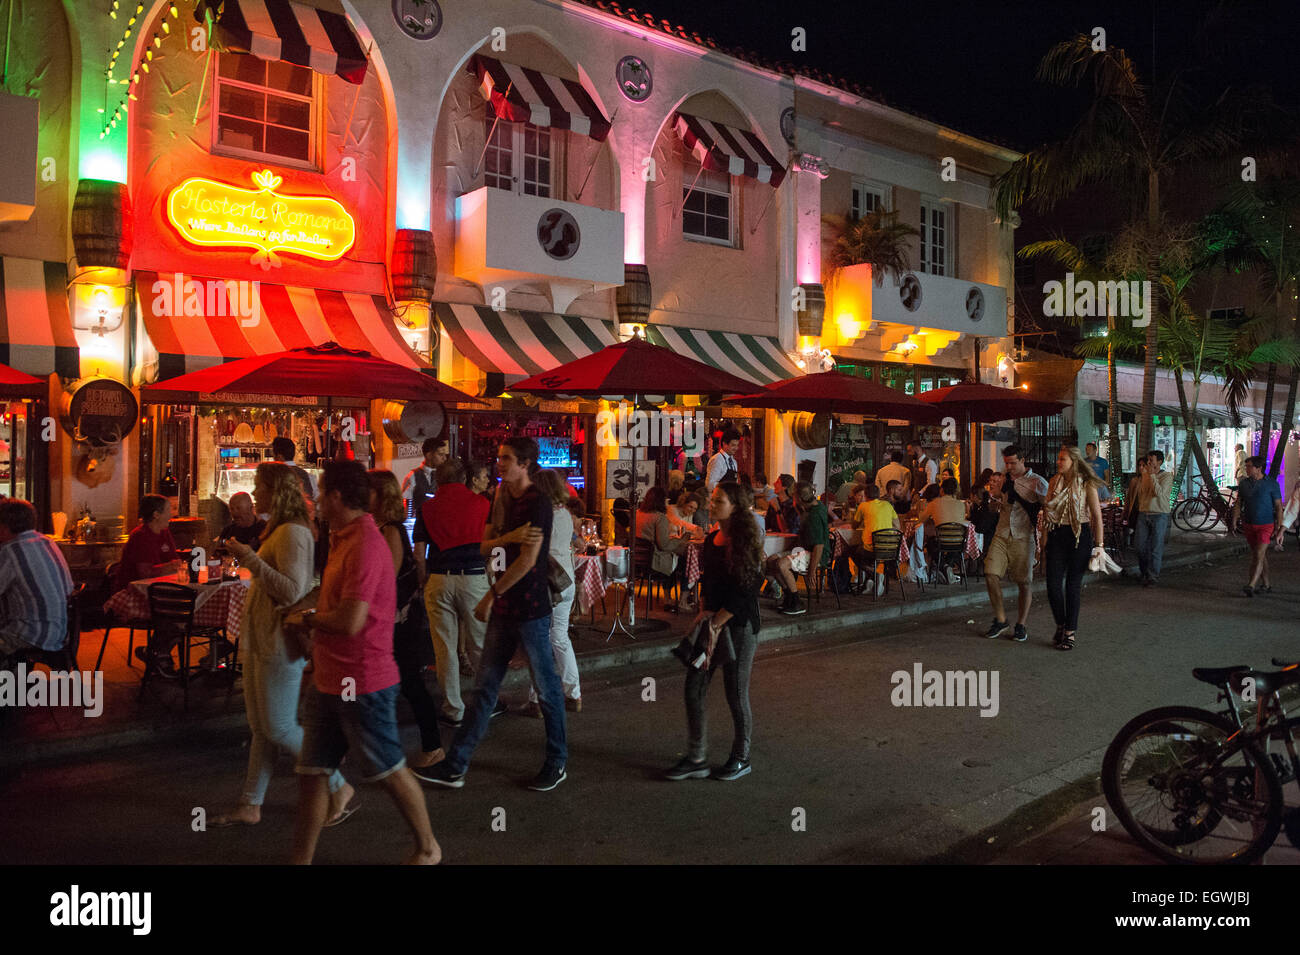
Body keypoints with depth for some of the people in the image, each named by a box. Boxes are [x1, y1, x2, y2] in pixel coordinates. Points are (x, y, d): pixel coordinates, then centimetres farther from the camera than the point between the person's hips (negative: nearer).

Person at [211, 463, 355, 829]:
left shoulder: (293, 532, -18)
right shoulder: (277, 530, 14)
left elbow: (292, 591, -27)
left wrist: (250, 559, -25)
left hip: (280, 645, -10)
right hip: (262, 641, 10)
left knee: (279, 728, -3)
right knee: (261, 728, 15)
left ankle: (338, 789, 10)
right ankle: (250, 806, 25)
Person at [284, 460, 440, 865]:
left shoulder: (365, 545, -21)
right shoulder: (345, 540, 12)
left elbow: (350, 621, -26)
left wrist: (307, 617, -9)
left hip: (363, 683, -9)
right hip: (329, 679, 9)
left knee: (390, 771, 7)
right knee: (312, 772, 12)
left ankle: (428, 848, 26)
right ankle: (301, 859, 23)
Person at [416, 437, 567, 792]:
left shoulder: (537, 503, -14)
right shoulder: (502, 501, 11)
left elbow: (528, 560, -19)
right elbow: (484, 546, 7)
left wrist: (491, 595, -11)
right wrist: (508, 538, -14)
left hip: (531, 610, -8)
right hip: (504, 609, 8)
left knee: (547, 688, 5)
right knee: (485, 687, 11)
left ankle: (557, 764, 20)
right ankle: (455, 766, 17)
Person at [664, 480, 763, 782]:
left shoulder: (746, 543, -14)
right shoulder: (711, 540, 9)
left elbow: (745, 594, -17)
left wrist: (716, 623, -16)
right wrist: (704, 612, 0)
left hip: (738, 627, -7)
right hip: (711, 623, 7)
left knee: (736, 695, 5)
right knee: (693, 690, 6)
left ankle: (741, 759, 25)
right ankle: (696, 760, 18)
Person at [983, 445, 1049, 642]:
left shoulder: (1037, 483, -4)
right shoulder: (1006, 480, 14)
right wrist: (996, 496, 11)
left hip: (1023, 537, -4)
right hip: (1002, 535, 4)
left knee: (1023, 582, 2)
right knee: (991, 575, -8)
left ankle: (1021, 626, 17)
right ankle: (1000, 620, 8)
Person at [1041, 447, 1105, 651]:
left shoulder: (1087, 485, -6)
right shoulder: (1054, 483, 7)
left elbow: (1097, 516, -6)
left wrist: (1099, 545, -10)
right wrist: (1044, 540, 9)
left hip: (1080, 537, -4)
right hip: (1057, 536, 4)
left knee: (1073, 585, 2)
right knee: (1053, 584, -2)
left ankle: (1070, 632, 11)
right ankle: (1061, 624, 20)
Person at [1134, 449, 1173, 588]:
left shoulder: (1167, 475, -3)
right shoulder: (1143, 476, 12)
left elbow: (1159, 492, -18)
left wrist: (1152, 475, -16)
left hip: (1159, 515, -5)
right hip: (1143, 514, 5)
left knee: (1156, 548, -4)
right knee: (1141, 547, 3)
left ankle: (1152, 577, 0)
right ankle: (1145, 573, 18)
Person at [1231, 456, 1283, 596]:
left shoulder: (1272, 484, -6)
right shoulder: (1243, 483, 5)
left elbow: (1278, 506, -4)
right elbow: (1238, 503, 10)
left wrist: (1279, 526, -8)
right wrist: (1234, 521, 0)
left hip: (1266, 525, -5)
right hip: (1248, 525, 5)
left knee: (1259, 554, -13)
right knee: (1256, 555, 10)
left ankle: (1252, 585, -17)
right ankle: (1266, 585, 22)